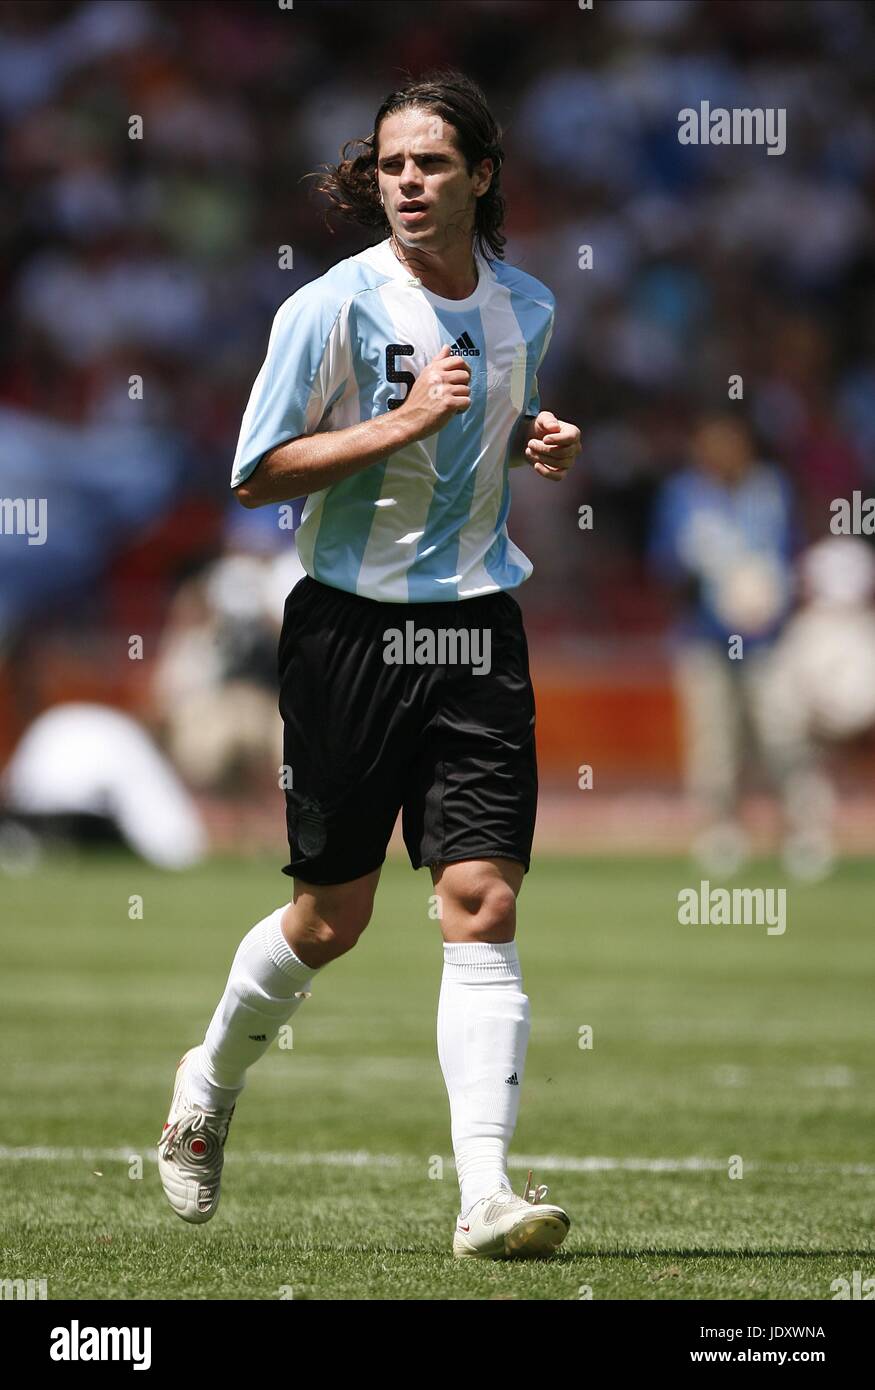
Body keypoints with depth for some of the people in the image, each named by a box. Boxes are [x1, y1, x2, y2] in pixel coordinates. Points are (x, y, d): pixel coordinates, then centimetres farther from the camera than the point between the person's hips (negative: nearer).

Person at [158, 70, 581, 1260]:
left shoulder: (526, 309, 6)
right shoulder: (332, 308, -9)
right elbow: (256, 478, -10)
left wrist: (536, 444, 2)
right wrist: (406, 419, -19)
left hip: (476, 628, 3)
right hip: (352, 627, -3)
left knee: (484, 905, -11)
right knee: (331, 919, 7)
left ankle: (485, 1195, -16)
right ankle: (210, 1083, 37)